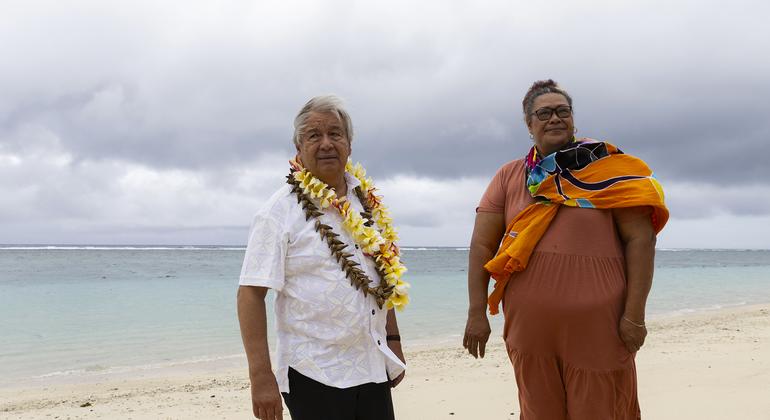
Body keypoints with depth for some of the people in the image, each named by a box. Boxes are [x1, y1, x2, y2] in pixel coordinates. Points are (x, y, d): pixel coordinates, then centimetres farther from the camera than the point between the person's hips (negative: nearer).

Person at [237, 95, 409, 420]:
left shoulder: (368, 201, 9)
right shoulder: (280, 211, -9)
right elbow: (250, 295, -12)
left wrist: (394, 342, 15)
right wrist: (260, 375, -17)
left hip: (374, 368, 5)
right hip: (313, 373, -5)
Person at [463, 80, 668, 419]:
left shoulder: (606, 169, 2)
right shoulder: (509, 176, 8)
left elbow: (640, 238, -3)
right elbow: (482, 244, 6)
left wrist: (634, 313, -10)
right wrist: (477, 312, -2)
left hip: (598, 328, -2)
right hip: (529, 328, 2)